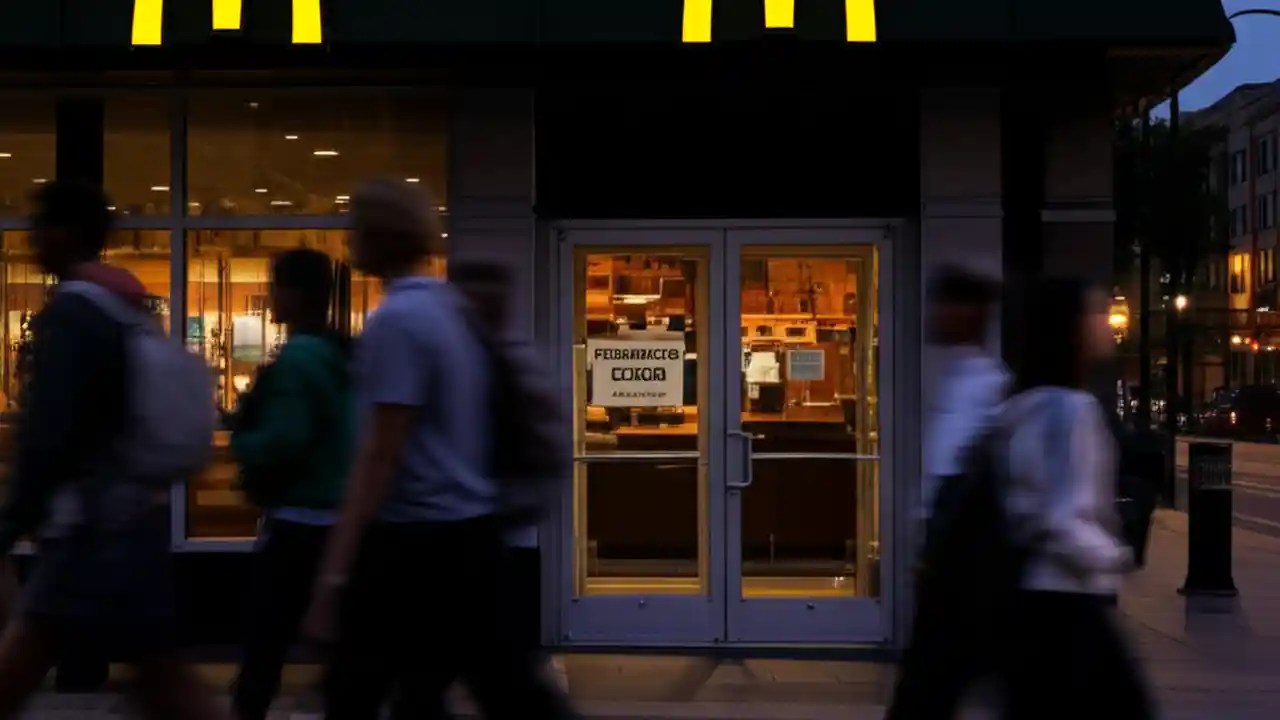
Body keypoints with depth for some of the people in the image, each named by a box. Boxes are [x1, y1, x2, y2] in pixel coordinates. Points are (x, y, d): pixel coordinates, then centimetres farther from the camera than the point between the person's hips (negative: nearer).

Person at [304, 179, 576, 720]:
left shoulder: (396, 319, -15)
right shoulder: (450, 307, 11)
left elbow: (382, 454, -19)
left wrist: (335, 571, -18)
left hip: (414, 540, -9)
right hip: (470, 530, 9)